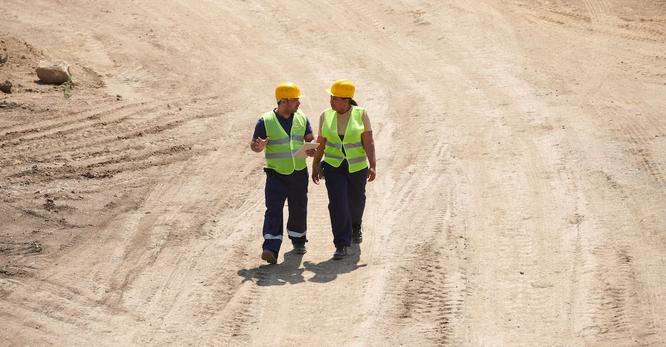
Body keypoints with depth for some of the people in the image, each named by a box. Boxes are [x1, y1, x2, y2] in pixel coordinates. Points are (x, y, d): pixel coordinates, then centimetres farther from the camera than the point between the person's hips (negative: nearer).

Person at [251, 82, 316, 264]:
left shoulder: (301, 118, 5)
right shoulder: (265, 121, -8)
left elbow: (310, 139, 14)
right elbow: (254, 145, -4)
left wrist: (311, 149, -9)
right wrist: (258, 146, -28)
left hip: (299, 173, 4)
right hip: (276, 174, -4)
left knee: (298, 209, 13)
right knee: (273, 210, -14)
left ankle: (298, 240, 35)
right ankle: (271, 249, -20)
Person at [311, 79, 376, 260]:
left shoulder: (360, 114, -9)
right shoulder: (326, 116, -2)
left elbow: (368, 142, -11)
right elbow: (320, 143, 6)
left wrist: (373, 166, -17)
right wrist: (315, 166, 9)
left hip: (357, 167, 0)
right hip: (333, 166, 0)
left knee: (356, 200, 20)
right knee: (337, 204, -13)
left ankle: (355, 226, 51)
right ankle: (341, 245, -10)